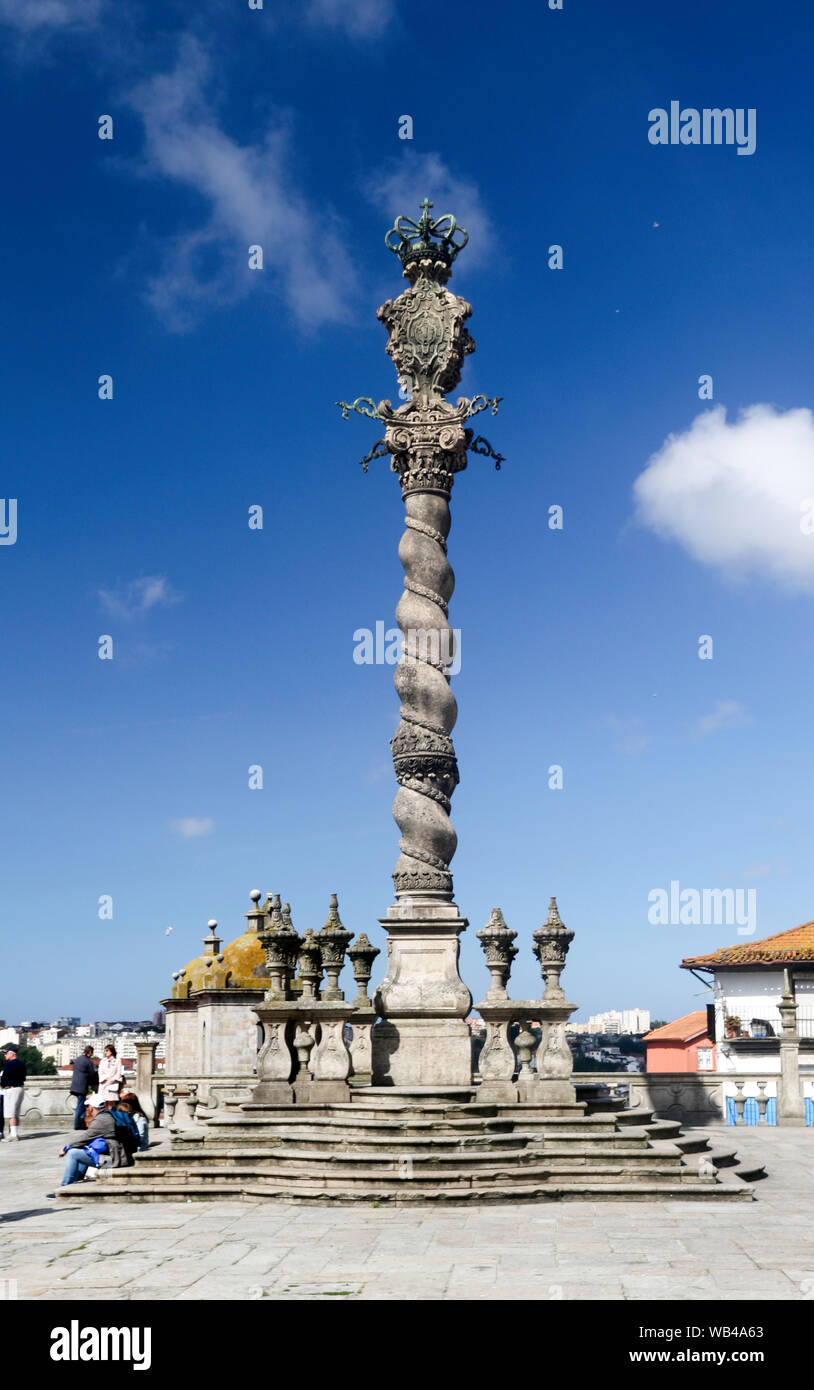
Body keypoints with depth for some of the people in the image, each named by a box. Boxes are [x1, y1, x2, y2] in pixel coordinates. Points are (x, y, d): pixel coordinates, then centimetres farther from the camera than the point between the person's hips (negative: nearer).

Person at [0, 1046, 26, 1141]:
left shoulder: (9, 1064, -14)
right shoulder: (22, 1064, 12)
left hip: (10, 1090, -9)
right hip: (20, 1088, 9)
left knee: (11, 1115, -6)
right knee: (16, 1114, 14)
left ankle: (13, 1135, -8)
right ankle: (16, 1133, 17)